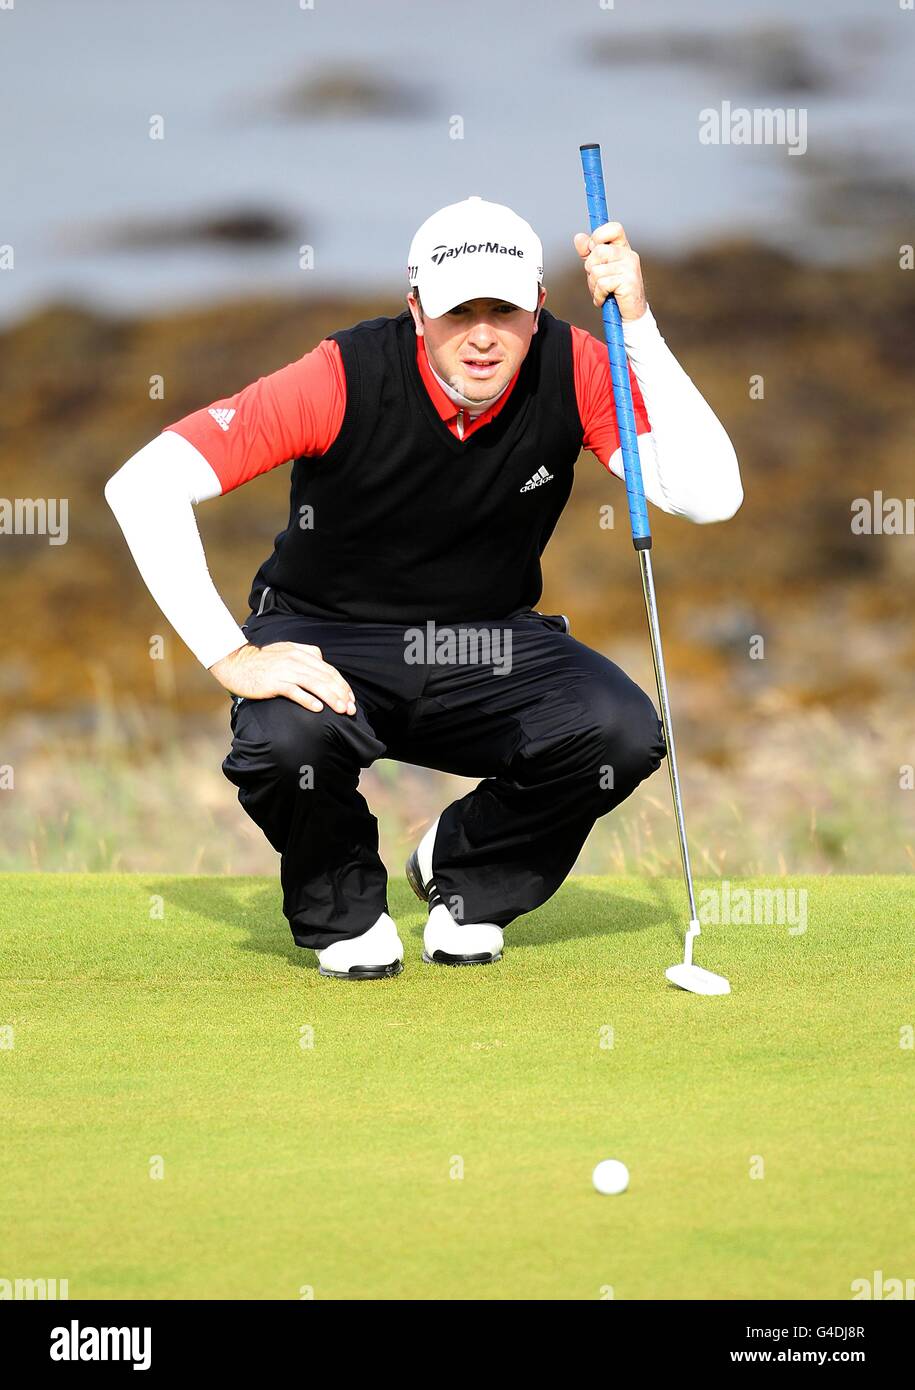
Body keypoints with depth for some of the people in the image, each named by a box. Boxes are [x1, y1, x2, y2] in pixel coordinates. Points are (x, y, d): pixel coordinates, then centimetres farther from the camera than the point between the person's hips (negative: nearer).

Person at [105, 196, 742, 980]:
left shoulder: (570, 370, -13)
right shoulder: (346, 378, -23)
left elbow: (710, 497, -24)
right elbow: (142, 485, -27)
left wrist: (637, 325, -29)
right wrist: (232, 658, -32)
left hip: (488, 650, 3)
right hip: (327, 641, -3)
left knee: (623, 732, -26)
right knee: (285, 739, -37)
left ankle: (466, 874, 7)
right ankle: (345, 912, 0)